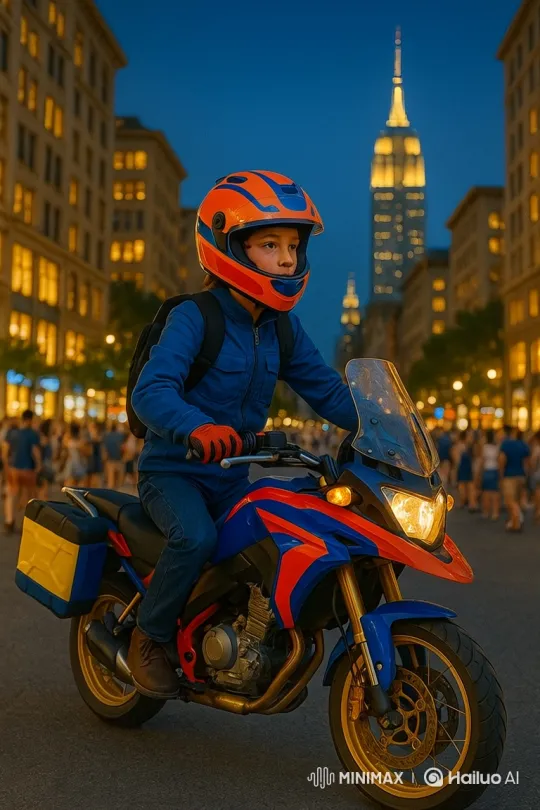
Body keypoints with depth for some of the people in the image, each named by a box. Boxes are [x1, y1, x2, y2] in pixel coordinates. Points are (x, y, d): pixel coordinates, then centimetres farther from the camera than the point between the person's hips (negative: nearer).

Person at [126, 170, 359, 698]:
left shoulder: (283, 329, 6)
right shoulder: (193, 318, -15)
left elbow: (325, 388, 9)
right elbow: (150, 390, -28)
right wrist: (196, 428, -47)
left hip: (232, 474, 6)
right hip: (173, 469, -6)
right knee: (196, 537, -32)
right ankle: (149, 639, -8)